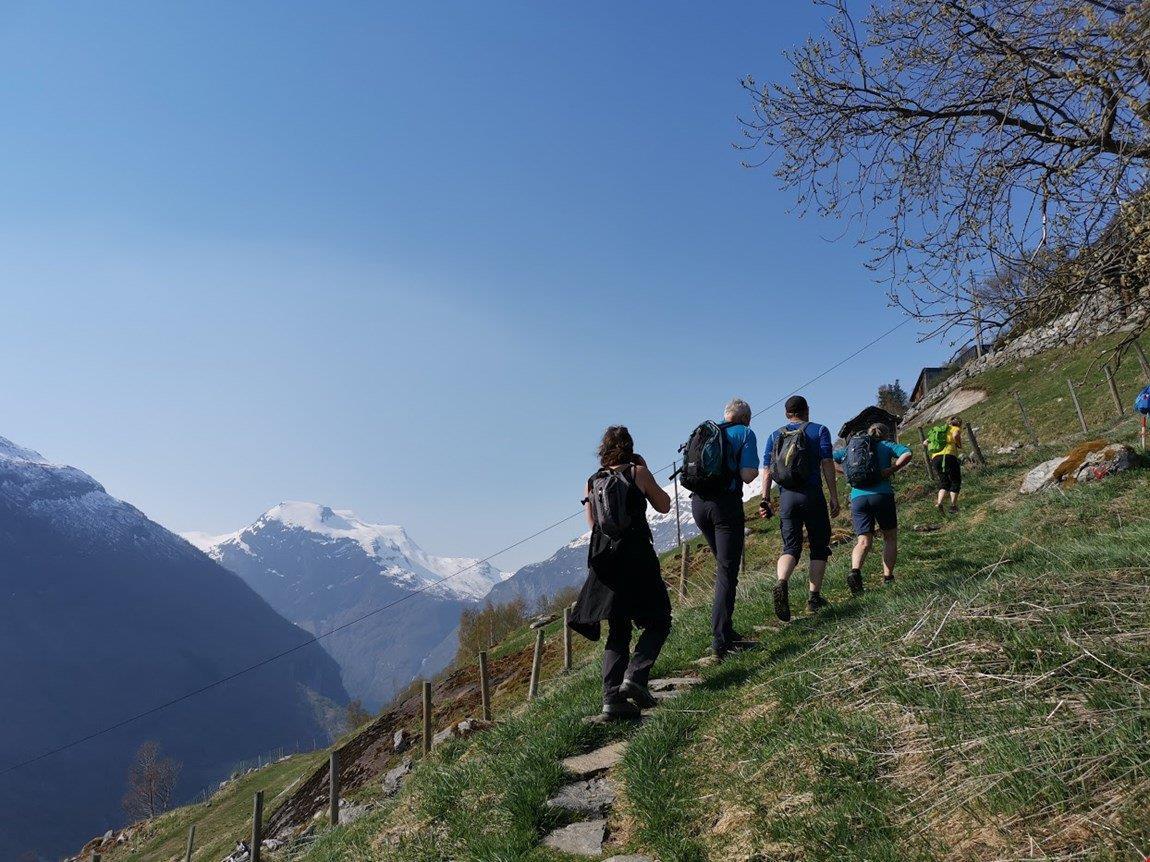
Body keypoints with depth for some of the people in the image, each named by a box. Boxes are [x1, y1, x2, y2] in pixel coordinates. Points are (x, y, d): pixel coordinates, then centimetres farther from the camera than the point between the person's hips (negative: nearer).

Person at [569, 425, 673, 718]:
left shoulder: (592, 482, 9)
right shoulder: (638, 472, -2)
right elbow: (664, 506, 10)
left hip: (604, 560, 5)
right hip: (637, 557, -4)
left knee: (618, 632, 12)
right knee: (658, 622, 8)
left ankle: (612, 698, 2)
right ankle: (634, 675, -13)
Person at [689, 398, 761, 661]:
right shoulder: (745, 433, 1)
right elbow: (748, 475, -11)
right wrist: (755, 470, 10)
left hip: (698, 503, 6)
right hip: (726, 504, -6)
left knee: (723, 566, 20)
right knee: (727, 573, -2)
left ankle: (726, 630, 22)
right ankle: (720, 641, -5)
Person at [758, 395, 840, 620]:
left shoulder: (775, 436, 13)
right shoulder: (819, 430, 5)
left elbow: (767, 470, 6)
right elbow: (827, 464, -4)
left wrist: (765, 499, 6)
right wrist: (834, 497, -2)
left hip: (786, 496, 3)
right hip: (812, 494, -2)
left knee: (790, 546, 3)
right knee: (819, 545, 10)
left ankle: (781, 583, -24)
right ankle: (814, 597, 7)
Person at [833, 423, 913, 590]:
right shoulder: (886, 446, 13)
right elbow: (907, 454, -5)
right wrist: (890, 470, -3)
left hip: (858, 497, 2)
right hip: (881, 494, -2)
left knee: (864, 541, -1)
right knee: (890, 537, 15)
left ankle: (855, 570, -28)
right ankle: (888, 578, 9)